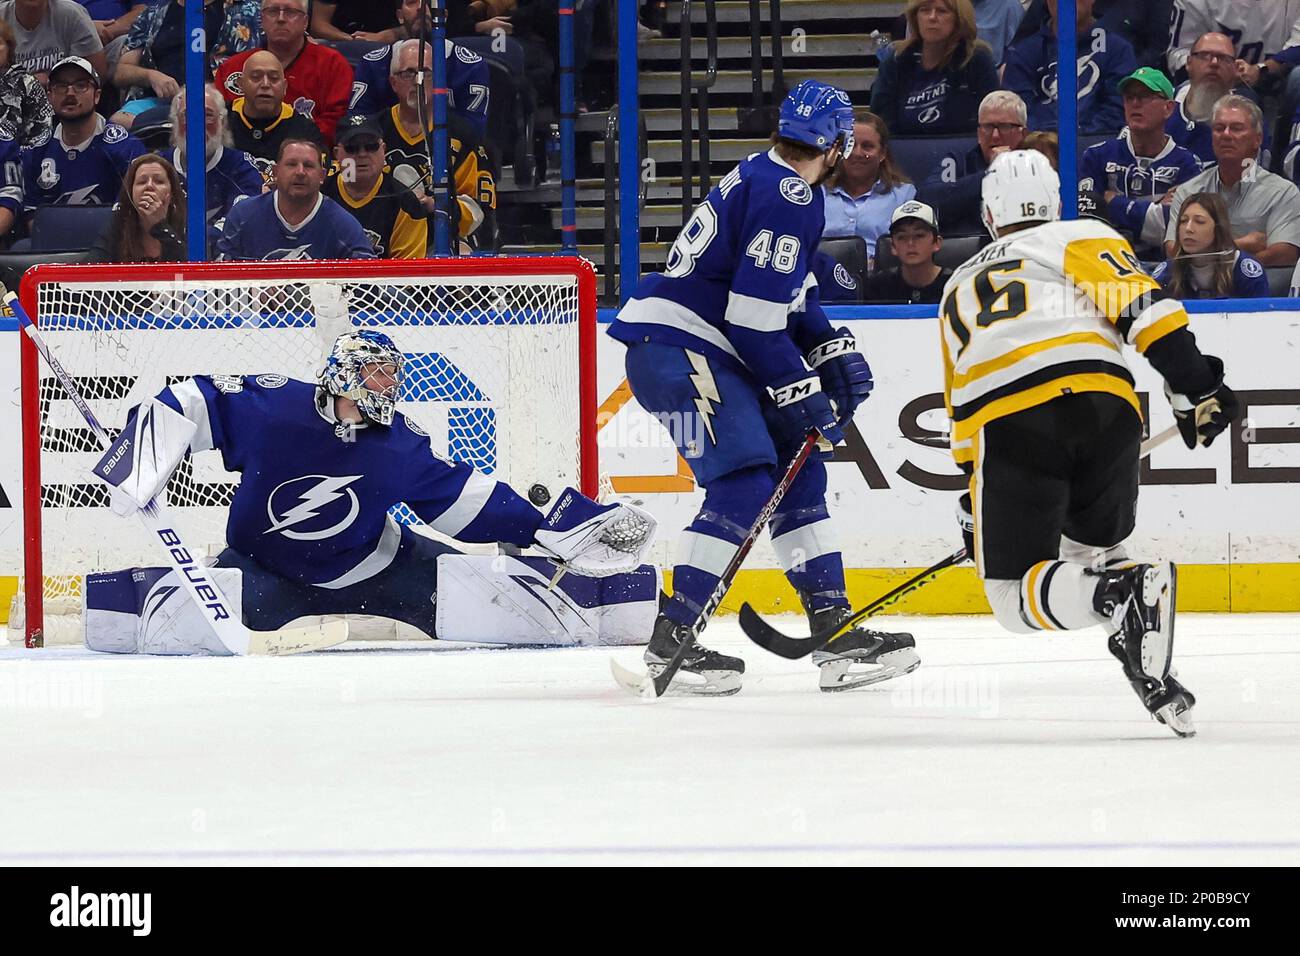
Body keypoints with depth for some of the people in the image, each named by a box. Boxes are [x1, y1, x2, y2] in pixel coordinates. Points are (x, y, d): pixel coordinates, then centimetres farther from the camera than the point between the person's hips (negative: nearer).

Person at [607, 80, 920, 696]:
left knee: (799, 476, 11)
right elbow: (755, 315, -20)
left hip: (705, 351, 11)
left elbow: (788, 289, 26)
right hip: (675, 349, -11)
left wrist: (832, 350, 15)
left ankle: (836, 632, 13)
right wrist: (800, 394, -13)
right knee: (746, 481, -19)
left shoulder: (766, 179, 15)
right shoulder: (786, 198, -17)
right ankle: (671, 640, -18)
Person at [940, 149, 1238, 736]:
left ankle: (1124, 592, -26)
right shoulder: (1080, 239, 25)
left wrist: (977, 502, 48)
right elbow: (1138, 302, 3)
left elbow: (963, 418, 39)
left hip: (1006, 418, 0)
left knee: (1016, 594, 5)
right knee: (1093, 548, 25)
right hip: (1102, 400, 0)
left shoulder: (960, 289, 37)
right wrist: (1191, 381, 0)